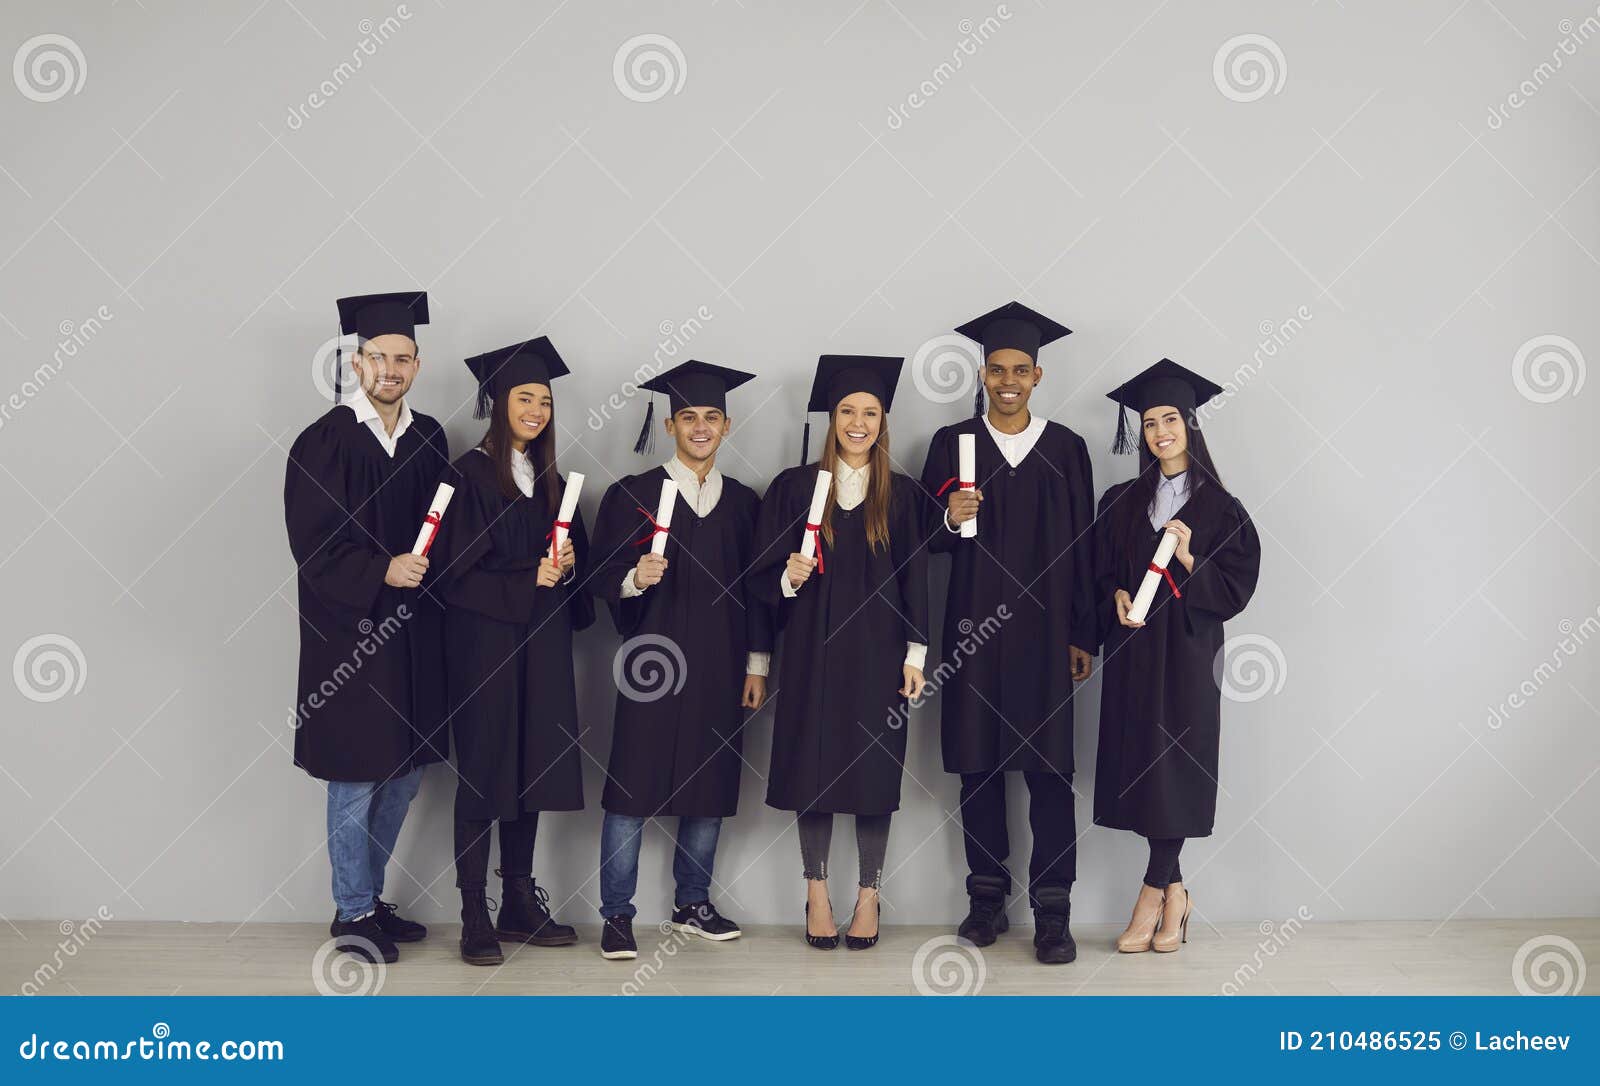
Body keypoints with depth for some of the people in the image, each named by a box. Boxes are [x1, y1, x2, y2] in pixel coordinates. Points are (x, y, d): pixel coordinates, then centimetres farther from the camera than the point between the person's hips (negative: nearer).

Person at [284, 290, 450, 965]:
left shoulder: (429, 439, 7)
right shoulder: (323, 442, -9)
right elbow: (313, 546, -14)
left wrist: (428, 569, -2)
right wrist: (382, 572, -23)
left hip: (413, 633, 6)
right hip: (349, 633, -6)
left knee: (402, 778, 14)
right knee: (357, 779, 3)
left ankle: (369, 898, 31)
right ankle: (353, 915, 19)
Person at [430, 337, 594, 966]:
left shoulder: (550, 479, 14)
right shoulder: (471, 474, -6)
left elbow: (576, 551, 16)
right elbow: (457, 570, -12)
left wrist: (567, 563, -5)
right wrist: (531, 577, -16)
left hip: (541, 644, 6)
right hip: (484, 639, -6)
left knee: (531, 770, 9)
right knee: (482, 774, -2)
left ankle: (519, 906, 20)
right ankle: (475, 918, 6)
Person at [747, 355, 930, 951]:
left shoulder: (901, 494, 5)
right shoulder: (795, 487, 3)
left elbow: (917, 580, 4)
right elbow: (762, 574, 5)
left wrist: (915, 654, -3)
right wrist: (789, 576, -17)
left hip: (876, 651, 0)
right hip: (812, 650, 0)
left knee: (873, 766, 3)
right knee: (814, 766, 3)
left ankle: (868, 896, 15)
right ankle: (817, 893, 15)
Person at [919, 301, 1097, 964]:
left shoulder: (1065, 448, 7)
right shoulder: (953, 443, 7)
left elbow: (1081, 545, 6)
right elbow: (926, 538, 6)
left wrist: (1083, 635, 2)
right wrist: (949, 518, -17)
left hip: (1043, 629, -1)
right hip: (973, 628, 1)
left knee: (1048, 770, -3)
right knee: (978, 766, 5)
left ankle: (1052, 913, 3)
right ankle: (987, 898, 17)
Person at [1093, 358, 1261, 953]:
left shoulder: (1219, 508, 1)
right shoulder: (1121, 503, 10)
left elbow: (1235, 588, -5)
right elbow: (1100, 573, 12)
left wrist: (1189, 560, -20)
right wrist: (1117, 598, -8)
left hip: (1186, 653, -3)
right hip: (1131, 651, 3)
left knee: (1172, 766, -5)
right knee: (1138, 764, 2)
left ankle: (1151, 895, 4)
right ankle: (1174, 892, 15)